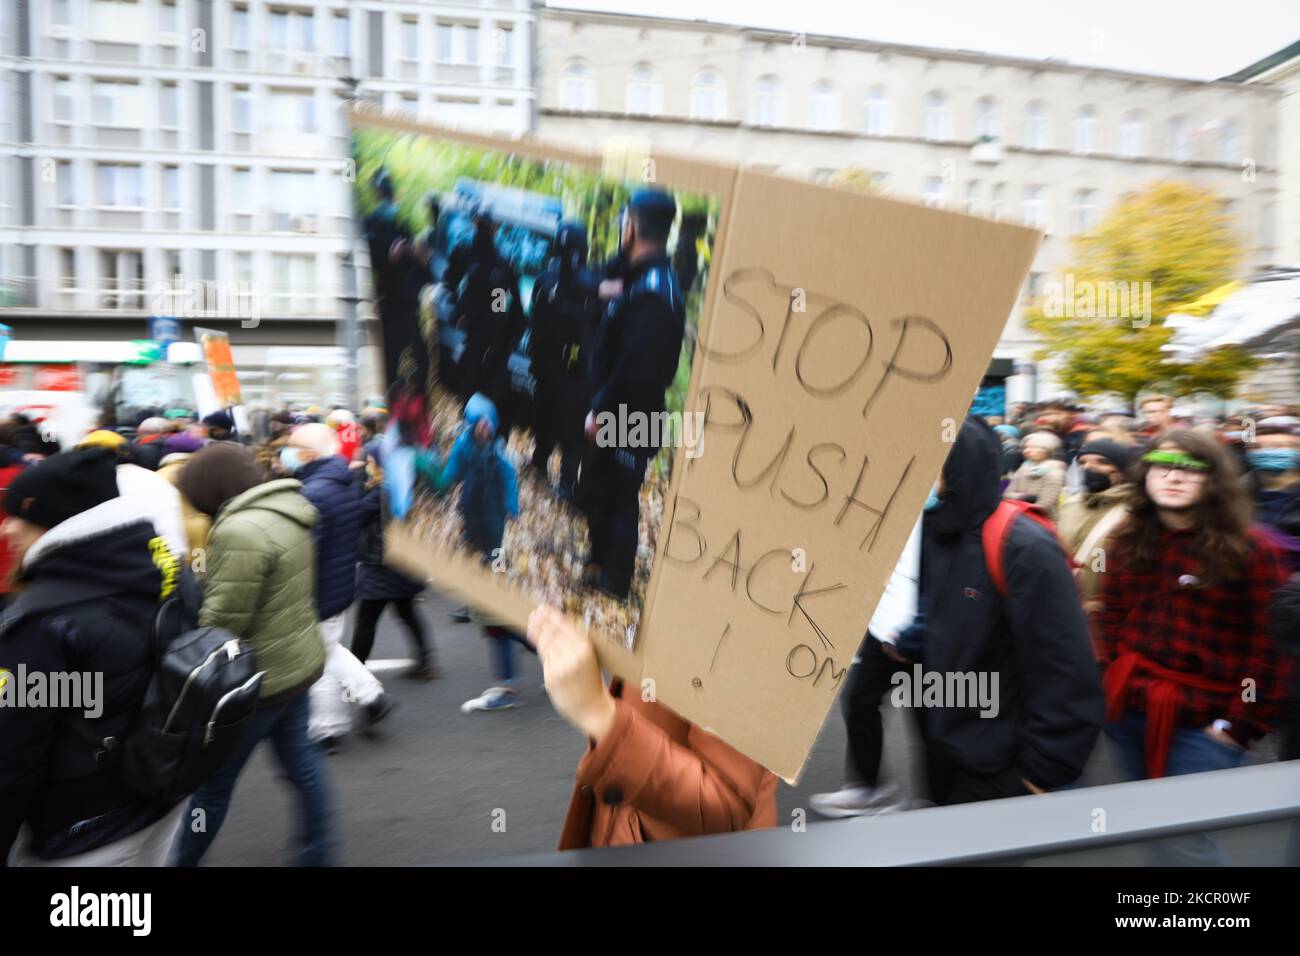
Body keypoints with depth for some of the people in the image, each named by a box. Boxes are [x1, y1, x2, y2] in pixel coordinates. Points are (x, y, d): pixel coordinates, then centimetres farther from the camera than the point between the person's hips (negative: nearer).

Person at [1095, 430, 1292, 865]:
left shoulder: (1251, 550, -11)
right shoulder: (1128, 540, 4)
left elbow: (1271, 649, -11)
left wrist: (1240, 725, -11)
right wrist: (1117, 679, 6)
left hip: (1201, 723, -5)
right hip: (1130, 712, 5)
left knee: (1183, 841, -1)